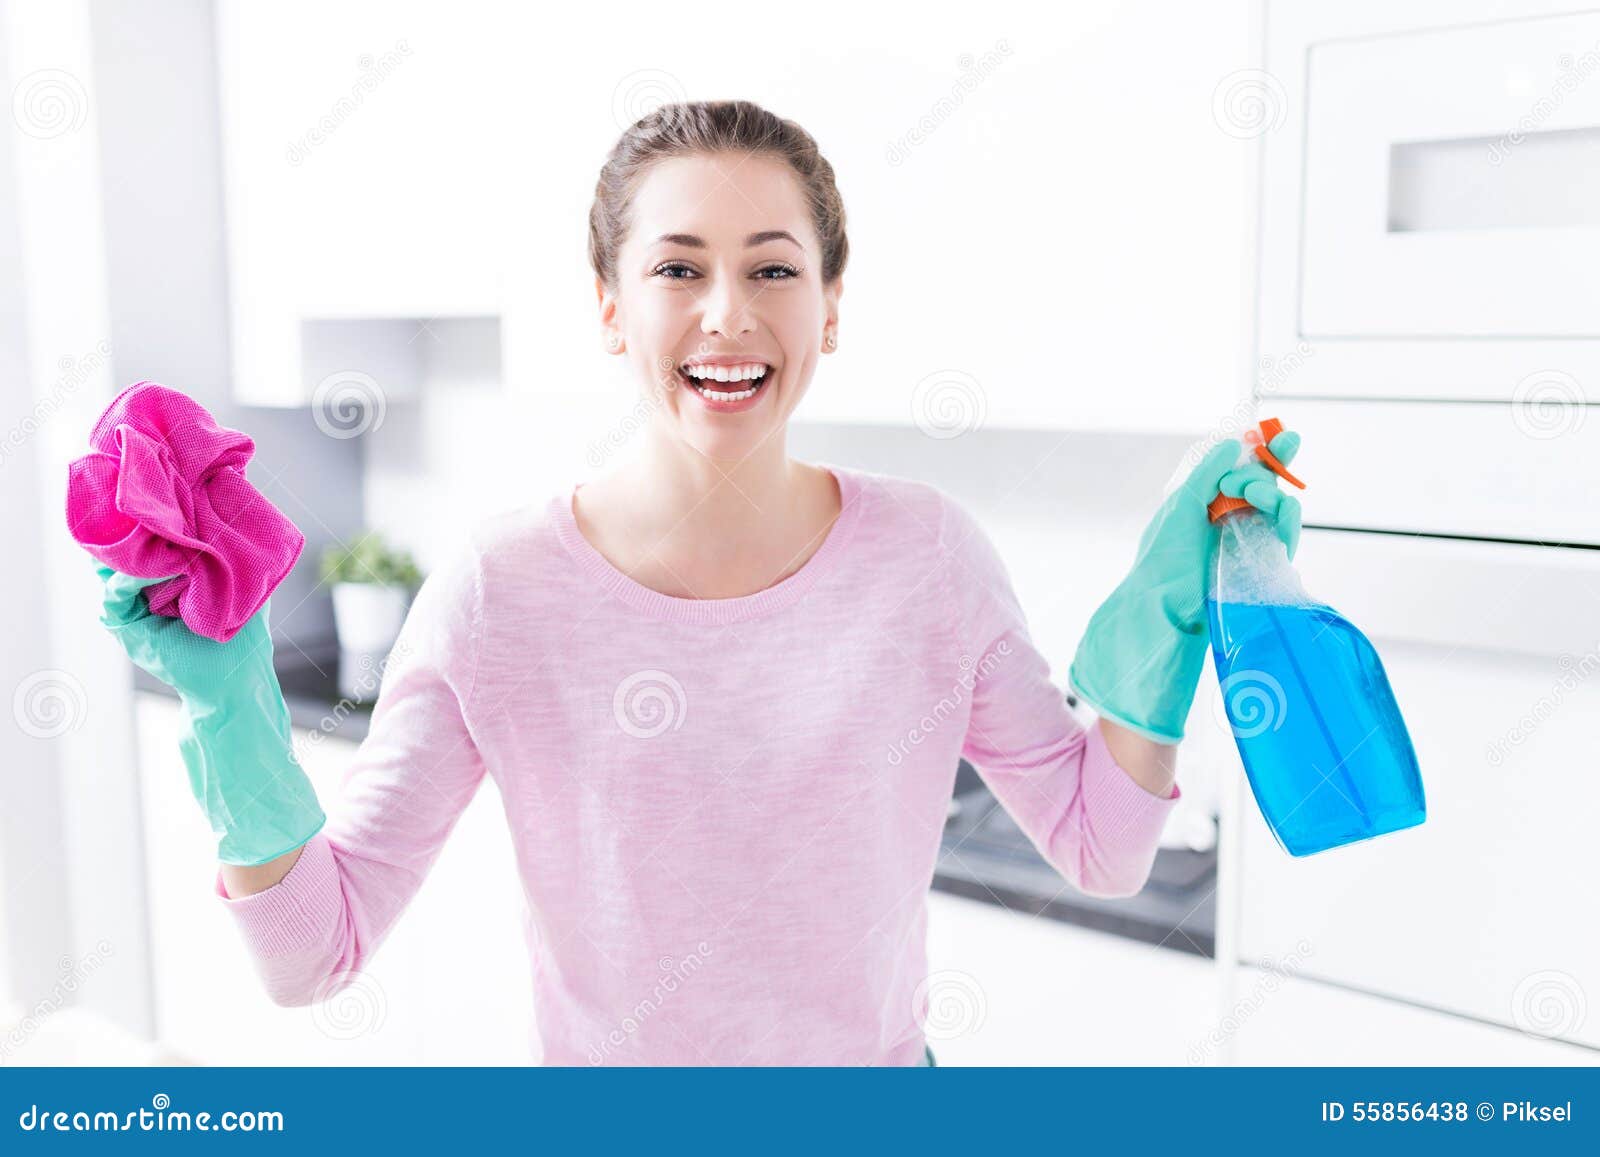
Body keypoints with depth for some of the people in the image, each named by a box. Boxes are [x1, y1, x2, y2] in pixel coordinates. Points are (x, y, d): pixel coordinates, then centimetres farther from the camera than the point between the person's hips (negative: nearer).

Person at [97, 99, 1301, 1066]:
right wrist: (233, 715, -29)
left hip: (884, 1067, 2)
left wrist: (1168, 608, -16)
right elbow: (312, 954, -15)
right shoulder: (499, 595, -20)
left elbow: (1102, 849, -6)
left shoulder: (927, 552, -14)